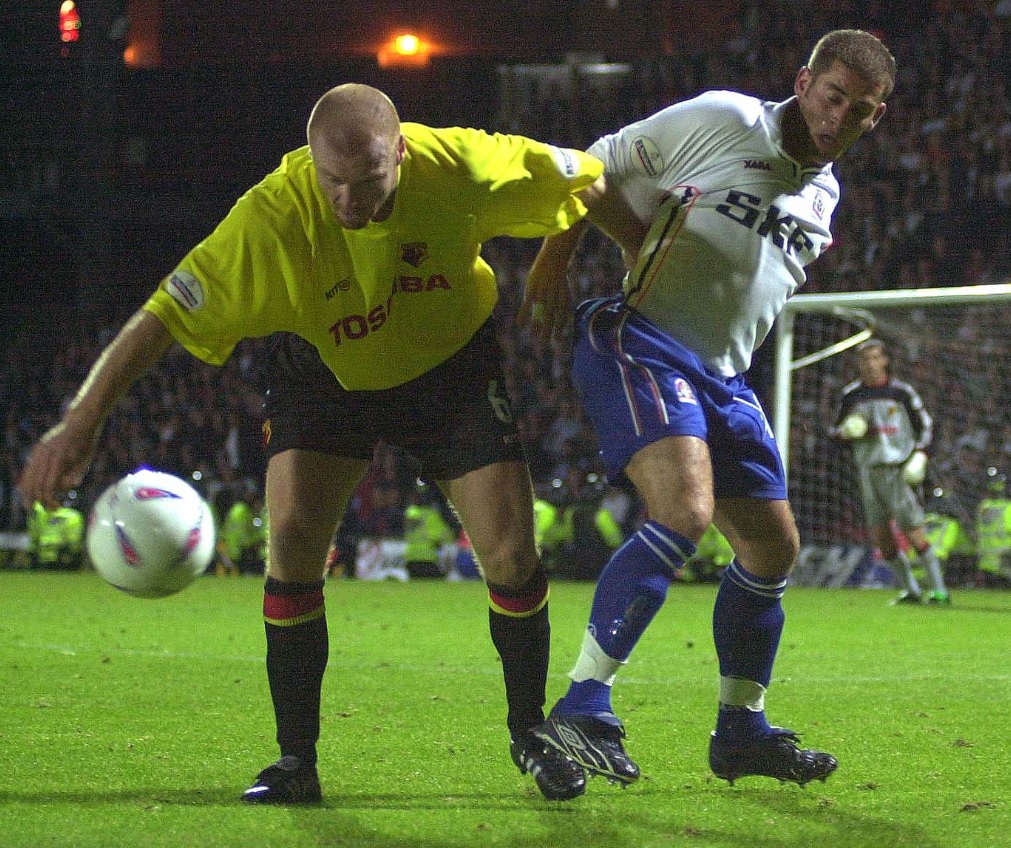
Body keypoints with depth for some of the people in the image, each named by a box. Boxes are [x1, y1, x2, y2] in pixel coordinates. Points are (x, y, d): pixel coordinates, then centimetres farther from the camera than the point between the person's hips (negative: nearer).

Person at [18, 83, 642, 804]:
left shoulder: (458, 166, -31)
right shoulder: (273, 218, -35)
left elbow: (585, 178, -13)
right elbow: (163, 317, -34)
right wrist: (81, 422, -40)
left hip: (452, 367, 1)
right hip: (324, 372, -1)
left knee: (512, 555, -7)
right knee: (292, 541, -18)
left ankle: (530, 736, 18)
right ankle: (296, 761, -5)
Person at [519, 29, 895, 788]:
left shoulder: (823, 198, 18)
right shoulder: (720, 120, -4)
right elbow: (596, 170, 0)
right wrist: (553, 266, -5)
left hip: (722, 376, 8)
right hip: (639, 341, -8)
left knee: (773, 546, 11)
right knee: (684, 512, -28)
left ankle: (741, 731, 28)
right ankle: (582, 710, -27)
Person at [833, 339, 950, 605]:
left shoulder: (901, 391, 1)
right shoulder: (852, 395, 10)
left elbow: (925, 424, 8)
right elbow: (836, 431, 17)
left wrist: (919, 456, -6)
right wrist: (849, 431, -6)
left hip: (900, 469, -4)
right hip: (868, 471, 4)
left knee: (914, 533, -10)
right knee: (881, 534, 0)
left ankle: (939, 590, -4)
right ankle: (910, 590, 12)